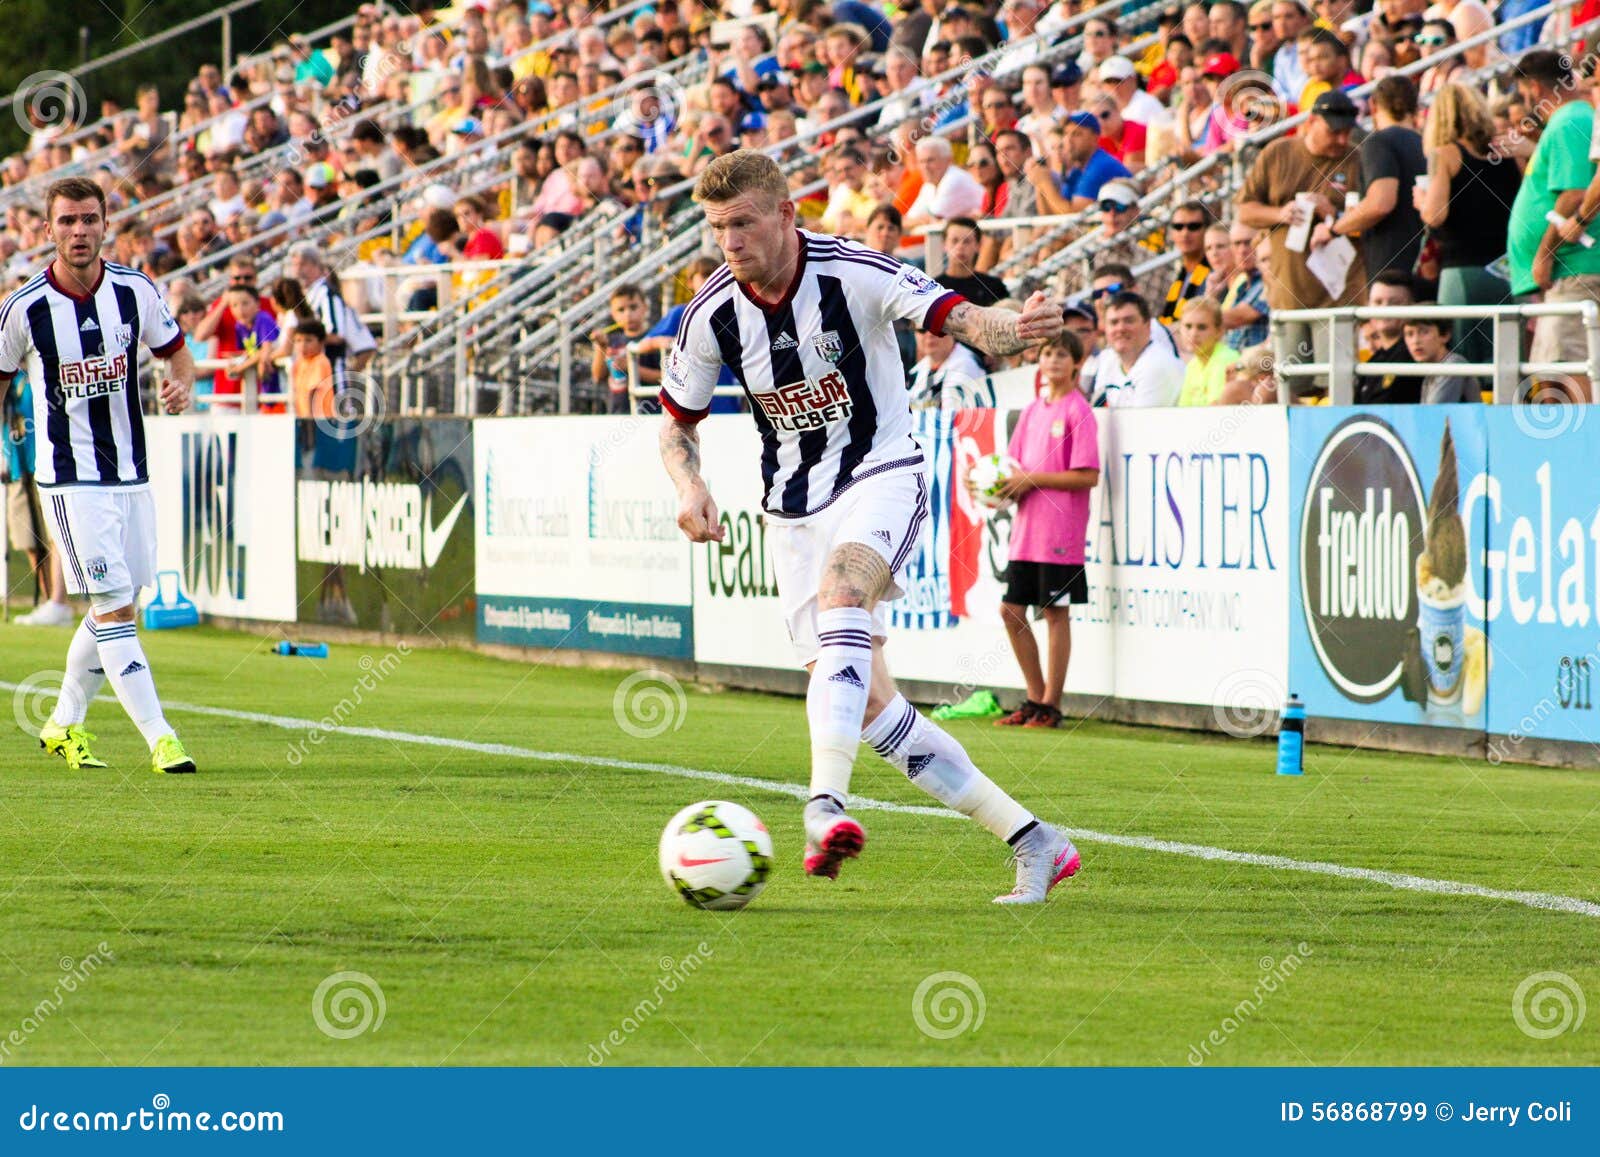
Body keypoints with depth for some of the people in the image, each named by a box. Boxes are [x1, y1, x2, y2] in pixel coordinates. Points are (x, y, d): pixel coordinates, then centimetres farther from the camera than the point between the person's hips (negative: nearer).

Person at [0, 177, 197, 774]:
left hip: (131, 473, 5)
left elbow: (176, 350, 12)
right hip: (71, 478, -5)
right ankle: (158, 736, -14)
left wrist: (181, 383, -10)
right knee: (114, 607, -13)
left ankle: (65, 724, 30)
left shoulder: (135, 291, -2)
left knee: (115, 607, 12)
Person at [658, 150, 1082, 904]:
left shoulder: (853, 275, -16)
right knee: (869, 705, -4)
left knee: (841, 584, -37)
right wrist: (689, 487, -12)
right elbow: (676, 424, 9)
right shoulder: (712, 315, -4)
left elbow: (960, 320, -22)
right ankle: (1032, 843, 4)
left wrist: (1018, 330, -45)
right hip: (793, 510, 5)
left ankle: (826, 806, -50)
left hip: (881, 476, -5)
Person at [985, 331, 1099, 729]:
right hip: (1025, 530, 7)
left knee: (1056, 613, -2)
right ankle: (1035, 699, 18)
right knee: (1011, 611, 8)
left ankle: (1051, 706, 5)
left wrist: (1032, 480, -14)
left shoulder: (1078, 412, -8)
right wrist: (1004, 484, -2)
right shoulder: (1032, 410, 14)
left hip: (1060, 533, -7)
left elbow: (1088, 476, -14)